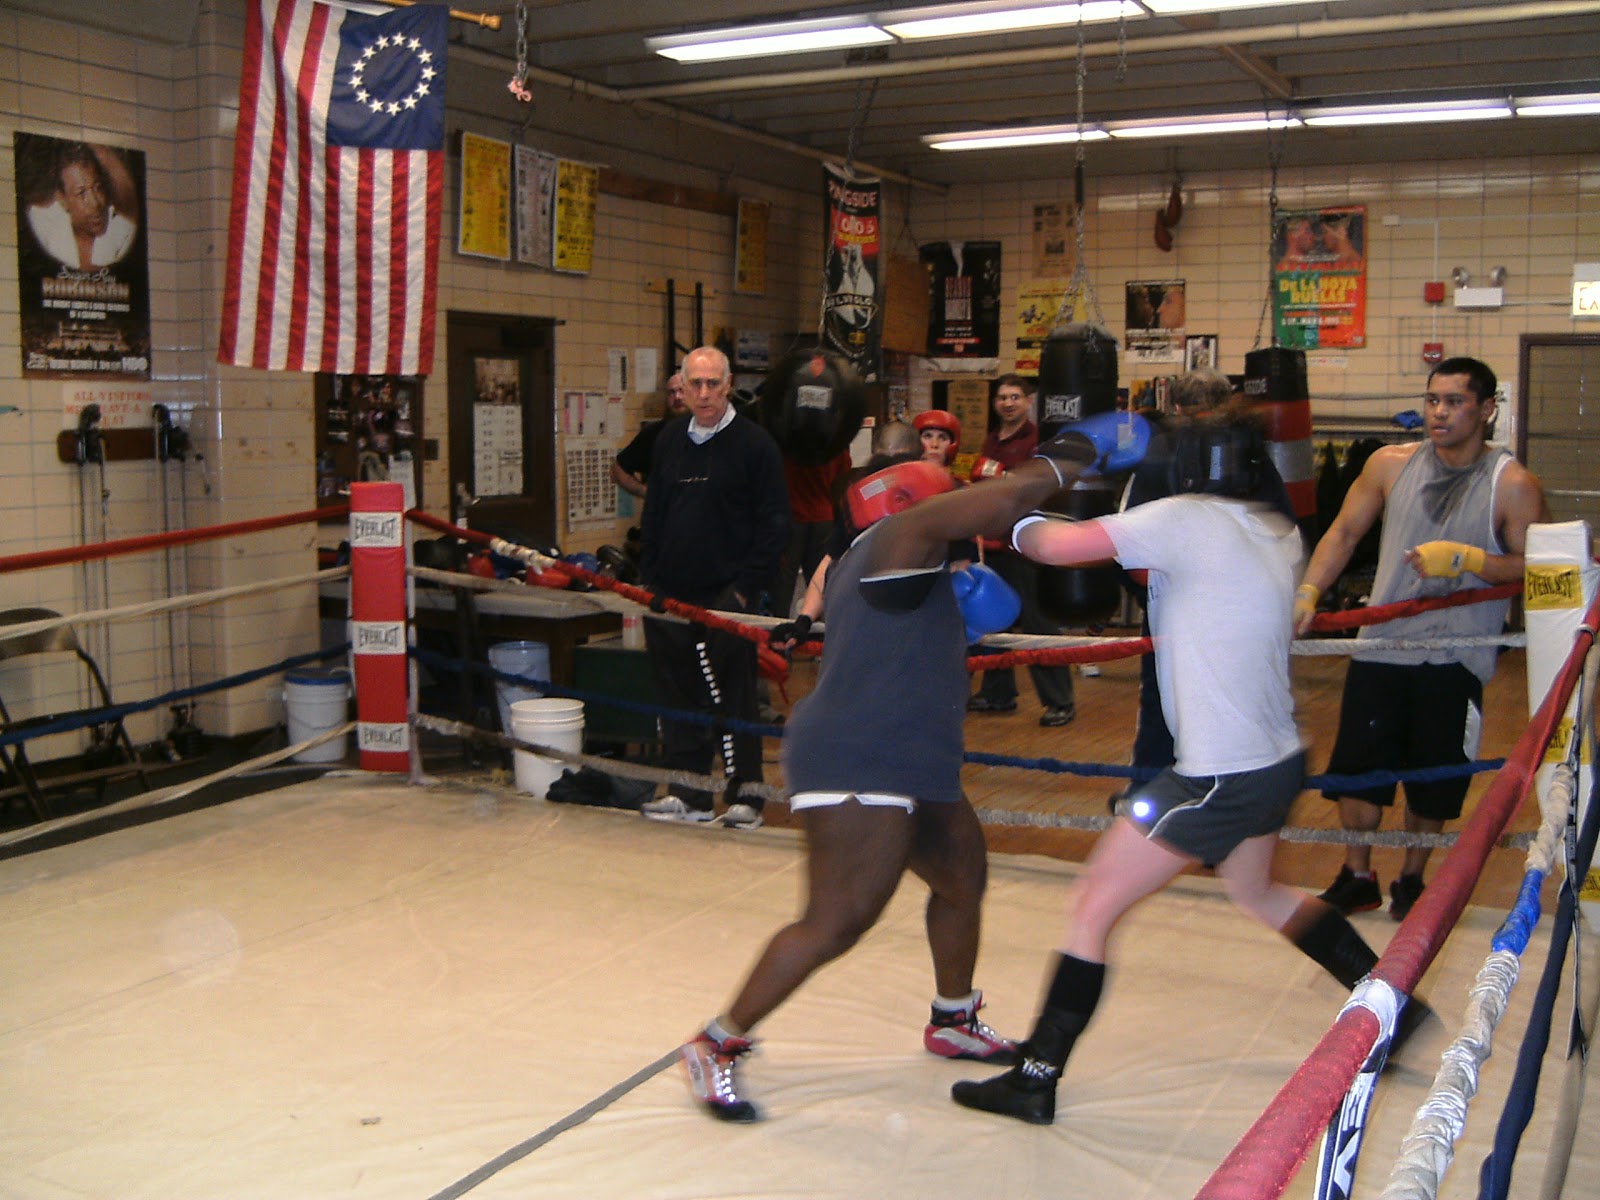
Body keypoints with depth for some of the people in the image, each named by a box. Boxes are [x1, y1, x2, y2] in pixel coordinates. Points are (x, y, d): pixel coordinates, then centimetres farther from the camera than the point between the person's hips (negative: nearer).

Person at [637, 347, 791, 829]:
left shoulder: (754, 443, -5)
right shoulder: (669, 441, 13)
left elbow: (774, 526, -6)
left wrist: (746, 587, -12)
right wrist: (648, 580, 11)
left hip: (728, 596, -5)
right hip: (670, 597, 6)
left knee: (732, 700, -1)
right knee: (678, 699, 9)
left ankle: (745, 796, 10)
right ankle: (688, 794, 20)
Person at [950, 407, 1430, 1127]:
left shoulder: (1185, 519, -16)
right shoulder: (1280, 534, 6)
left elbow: (1056, 545, -20)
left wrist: (1012, 519, -1)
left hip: (1218, 778, -8)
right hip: (1279, 762, 8)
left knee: (1091, 907, 0)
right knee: (1257, 891, 34)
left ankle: (1035, 1079, 4)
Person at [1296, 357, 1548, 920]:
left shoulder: (1513, 486, -6)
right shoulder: (1390, 464, 3)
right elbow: (1343, 533, 7)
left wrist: (1466, 560, -22)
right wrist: (1308, 592, -6)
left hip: (1455, 658, -2)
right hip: (1381, 646, 2)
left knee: (1433, 780, 8)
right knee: (1356, 766, 4)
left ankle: (1411, 880, 31)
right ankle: (1356, 878, 23)